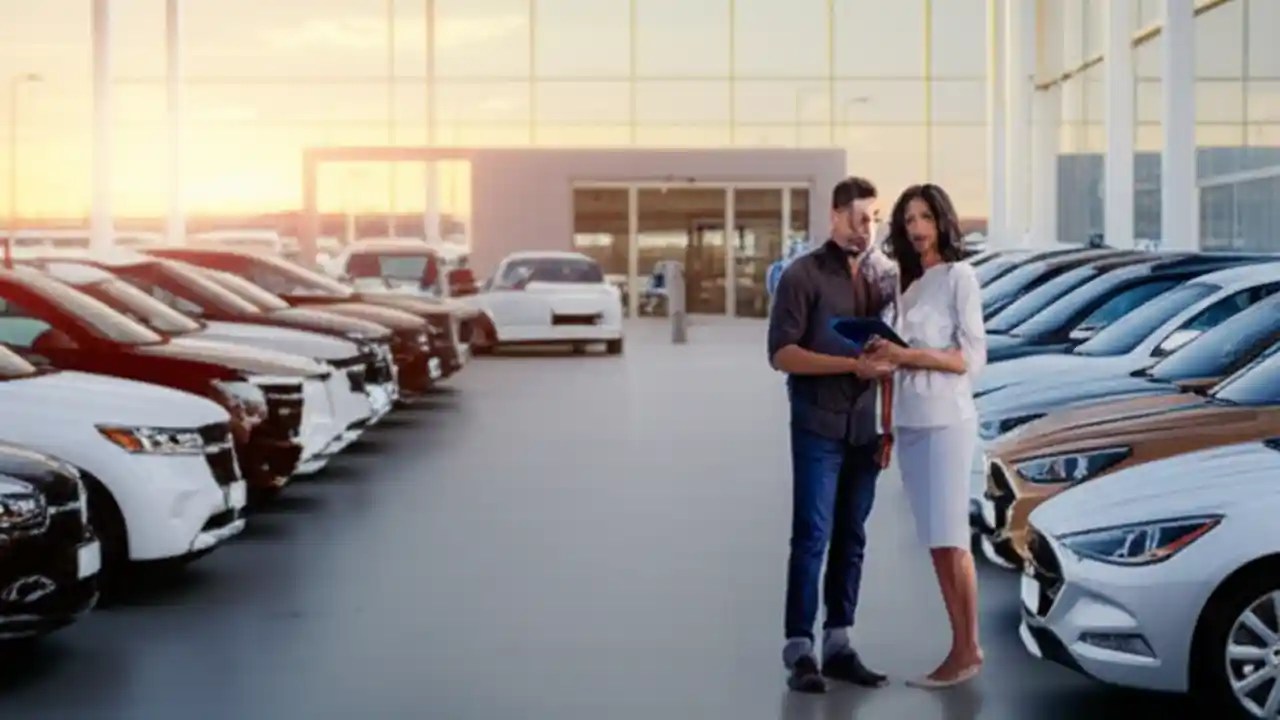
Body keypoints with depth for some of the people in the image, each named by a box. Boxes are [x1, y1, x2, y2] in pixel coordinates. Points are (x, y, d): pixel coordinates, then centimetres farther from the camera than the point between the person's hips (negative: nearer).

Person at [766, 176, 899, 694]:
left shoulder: (886, 276, 8)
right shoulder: (804, 275, -4)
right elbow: (781, 354, -10)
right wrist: (853, 365, -17)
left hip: (865, 427, 4)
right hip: (819, 425, -4)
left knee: (852, 539, 7)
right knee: (812, 536, -5)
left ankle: (838, 644, 14)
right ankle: (799, 650, -1)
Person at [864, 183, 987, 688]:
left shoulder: (958, 276, -3)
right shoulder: (910, 283, 17)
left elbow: (973, 358, -10)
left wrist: (907, 355, -16)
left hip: (945, 419, -7)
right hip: (909, 422, 7)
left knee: (950, 538, -7)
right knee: (934, 541, 6)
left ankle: (969, 650, -1)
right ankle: (960, 647, 10)